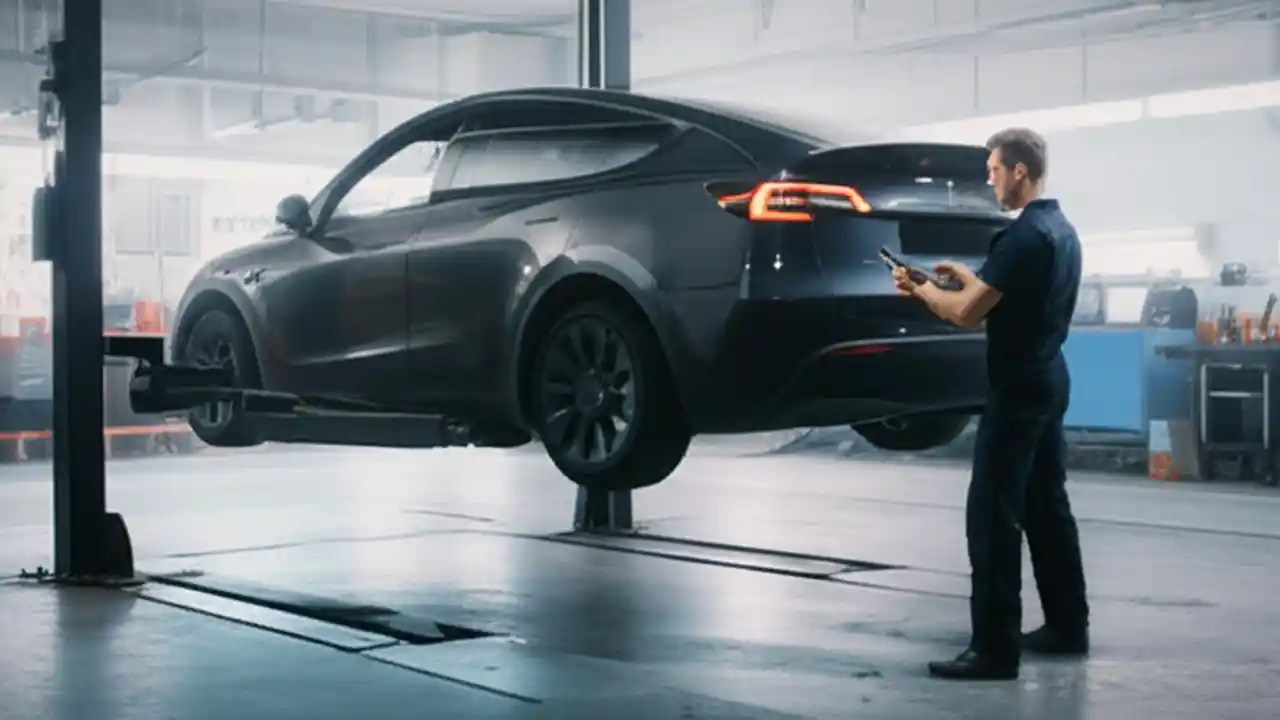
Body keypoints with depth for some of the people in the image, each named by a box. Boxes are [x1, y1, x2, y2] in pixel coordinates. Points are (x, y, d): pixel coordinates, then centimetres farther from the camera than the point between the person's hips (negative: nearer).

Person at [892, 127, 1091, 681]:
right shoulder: (1060, 229, 12)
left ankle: (996, 648, -7)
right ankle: (1067, 626, 23)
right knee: (1047, 508, 16)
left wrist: (919, 289, -4)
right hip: (1048, 379, 10)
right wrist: (970, 277, 19)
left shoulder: (1024, 236, -20)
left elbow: (966, 314, -20)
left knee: (992, 516, -8)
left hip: (1017, 387, -10)